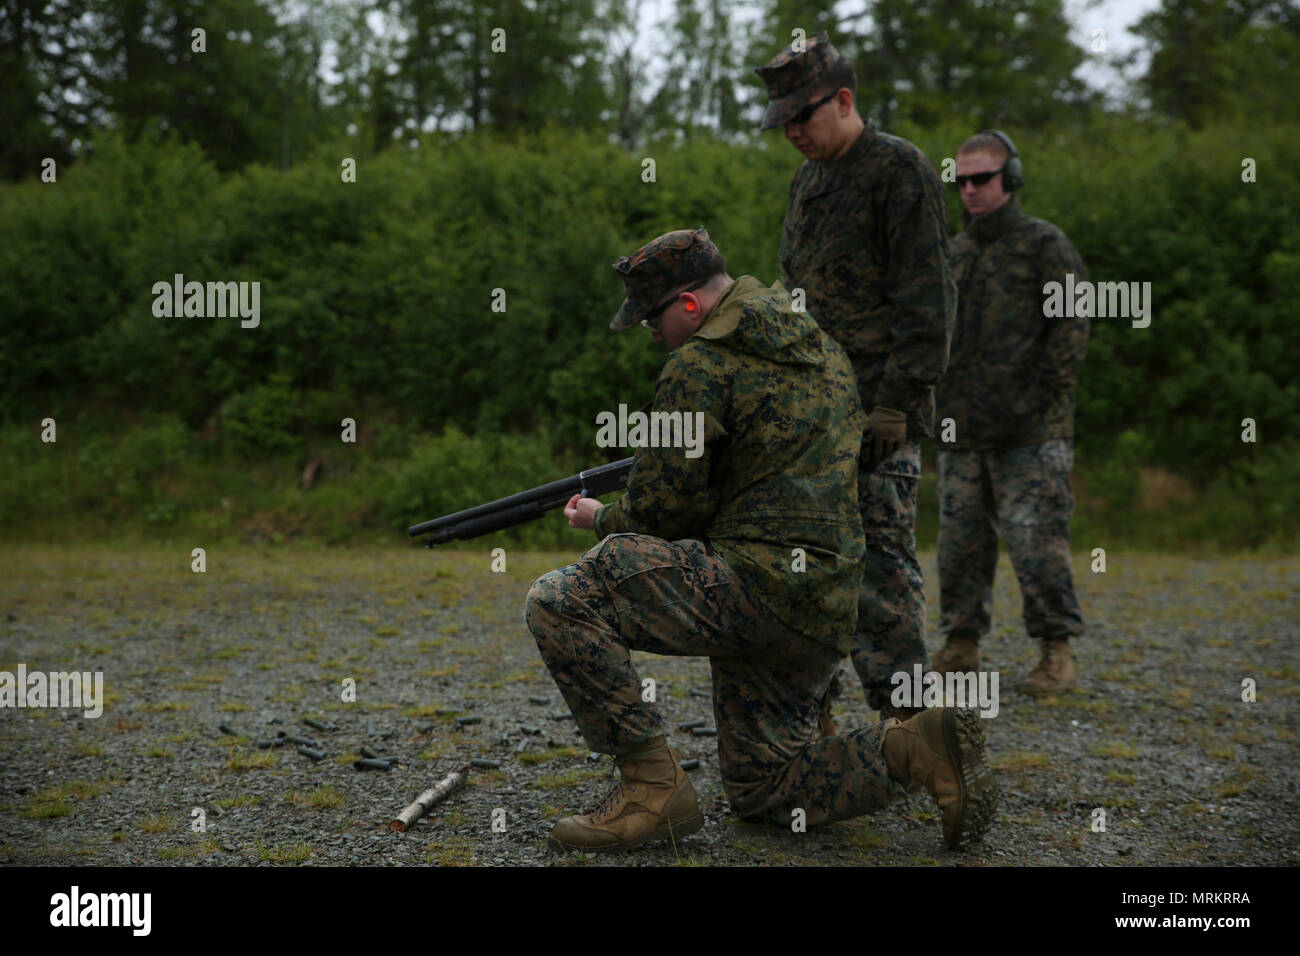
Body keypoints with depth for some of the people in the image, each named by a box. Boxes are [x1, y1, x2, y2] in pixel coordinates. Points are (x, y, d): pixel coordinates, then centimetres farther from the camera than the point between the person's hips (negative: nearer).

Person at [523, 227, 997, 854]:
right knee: (761, 790, 20)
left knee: (559, 602, -12)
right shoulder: (819, 345, 18)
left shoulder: (699, 364, -8)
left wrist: (603, 520, 12)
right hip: (824, 613, 9)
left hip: (757, 582, -9)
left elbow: (663, 510, -9)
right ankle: (917, 750, 3)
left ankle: (652, 786, -11)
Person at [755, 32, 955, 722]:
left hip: (877, 412, -8)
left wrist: (897, 401, -18)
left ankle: (901, 721, -3)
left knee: (882, 567, -8)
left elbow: (926, 299, -13)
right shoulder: (808, 181, 18)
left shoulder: (901, 171, -7)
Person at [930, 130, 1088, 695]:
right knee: (960, 540, 7)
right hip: (961, 430, 6)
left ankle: (1056, 653, 1)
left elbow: (1071, 327, -6)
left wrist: (1046, 398, -12)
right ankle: (960, 646, 15)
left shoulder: (1045, 245, -1)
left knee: (1035, 540, -7)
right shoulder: (951, 256, 17)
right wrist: (935, 400, 13)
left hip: (1029, 433, -6)